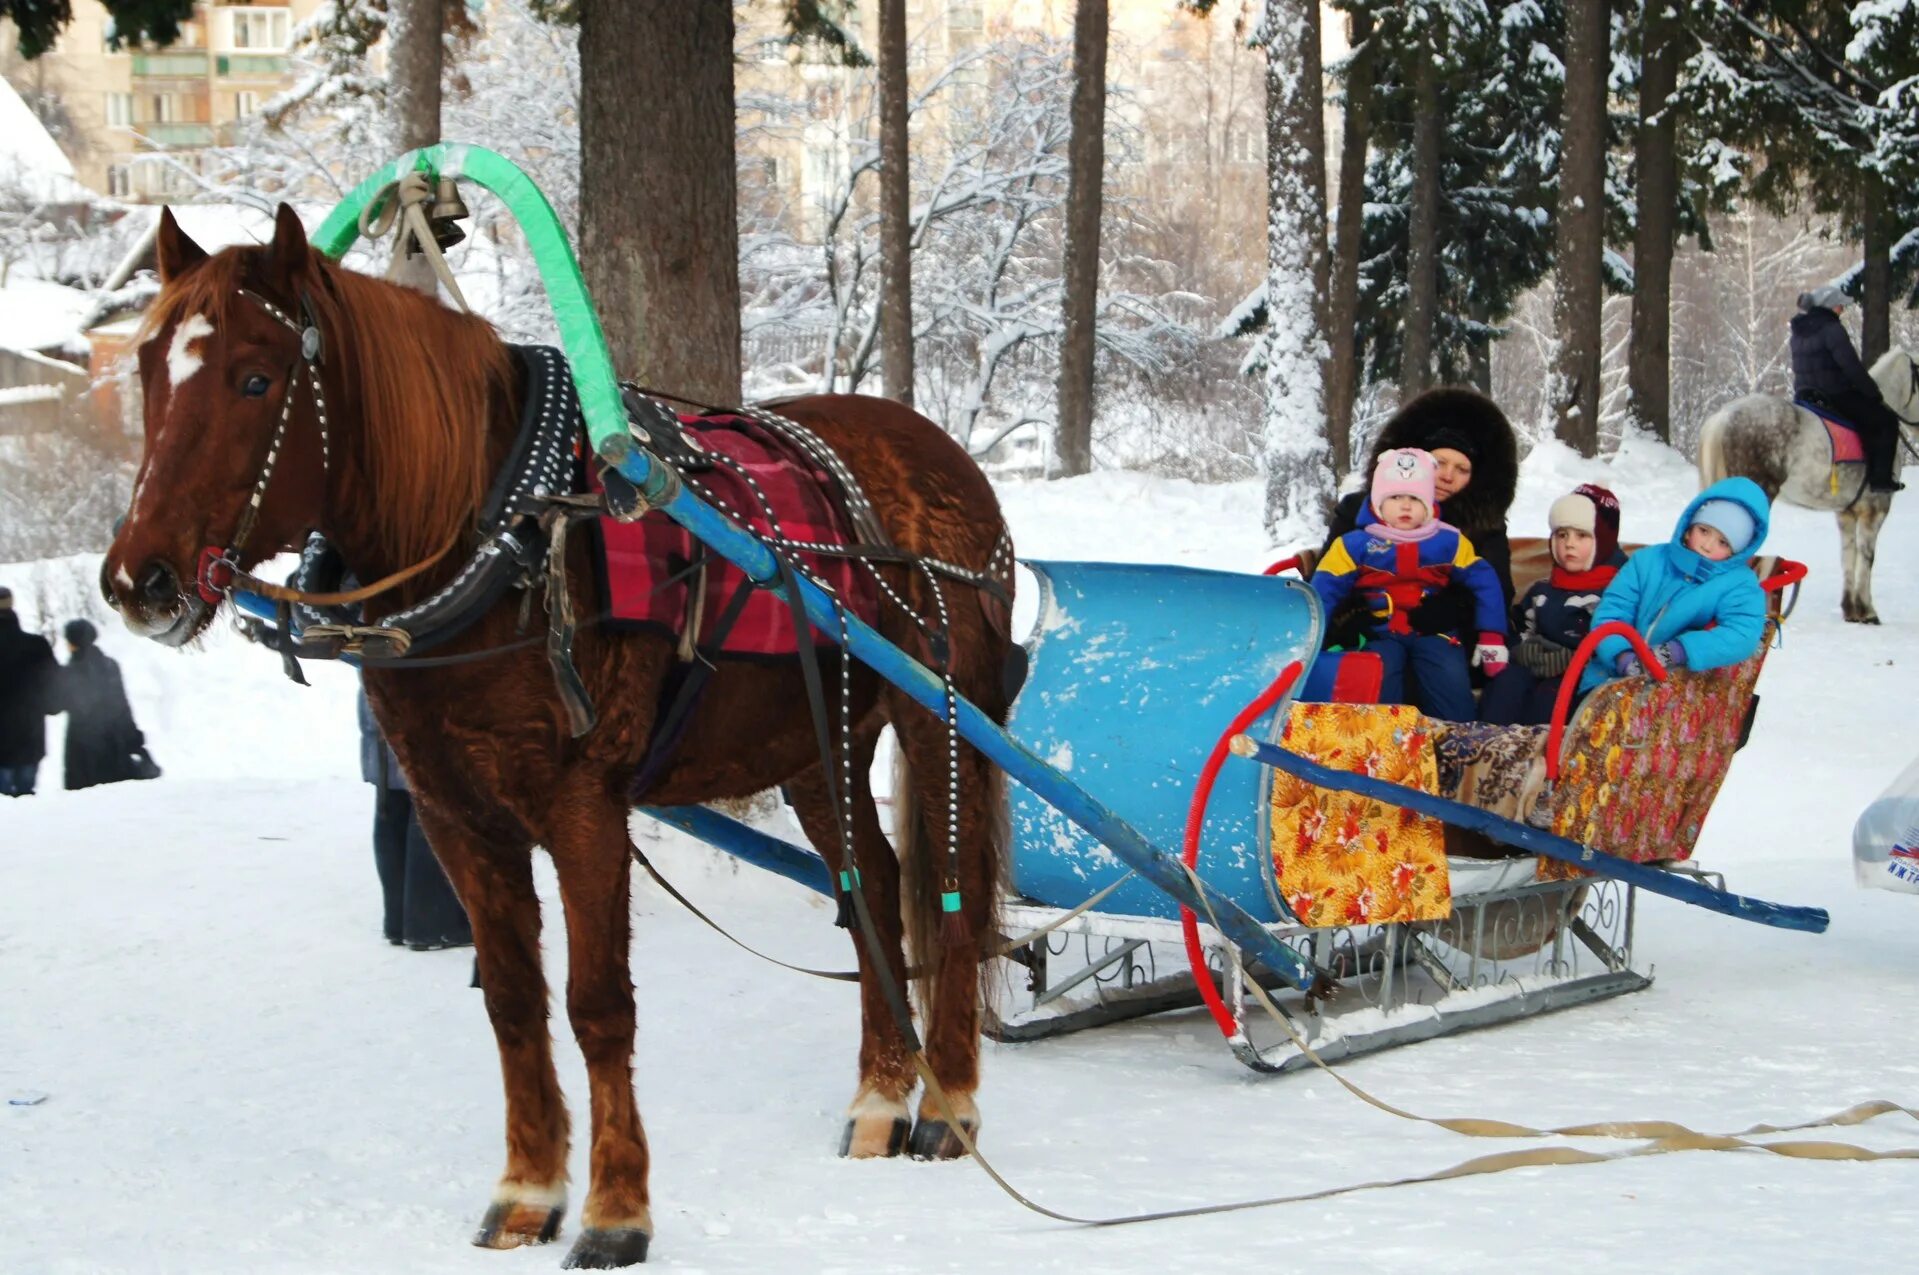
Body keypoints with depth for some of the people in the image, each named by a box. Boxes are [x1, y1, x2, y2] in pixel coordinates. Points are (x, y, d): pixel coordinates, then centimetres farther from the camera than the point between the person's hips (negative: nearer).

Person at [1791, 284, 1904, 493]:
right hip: (1837, 396, -9)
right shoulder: (1832, 329, -16)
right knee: (1887, 421, 5)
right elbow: (1852, 367, -19)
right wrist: (1875, 393, -7)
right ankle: (1881, 478, -2)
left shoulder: (1799, 331, 12)